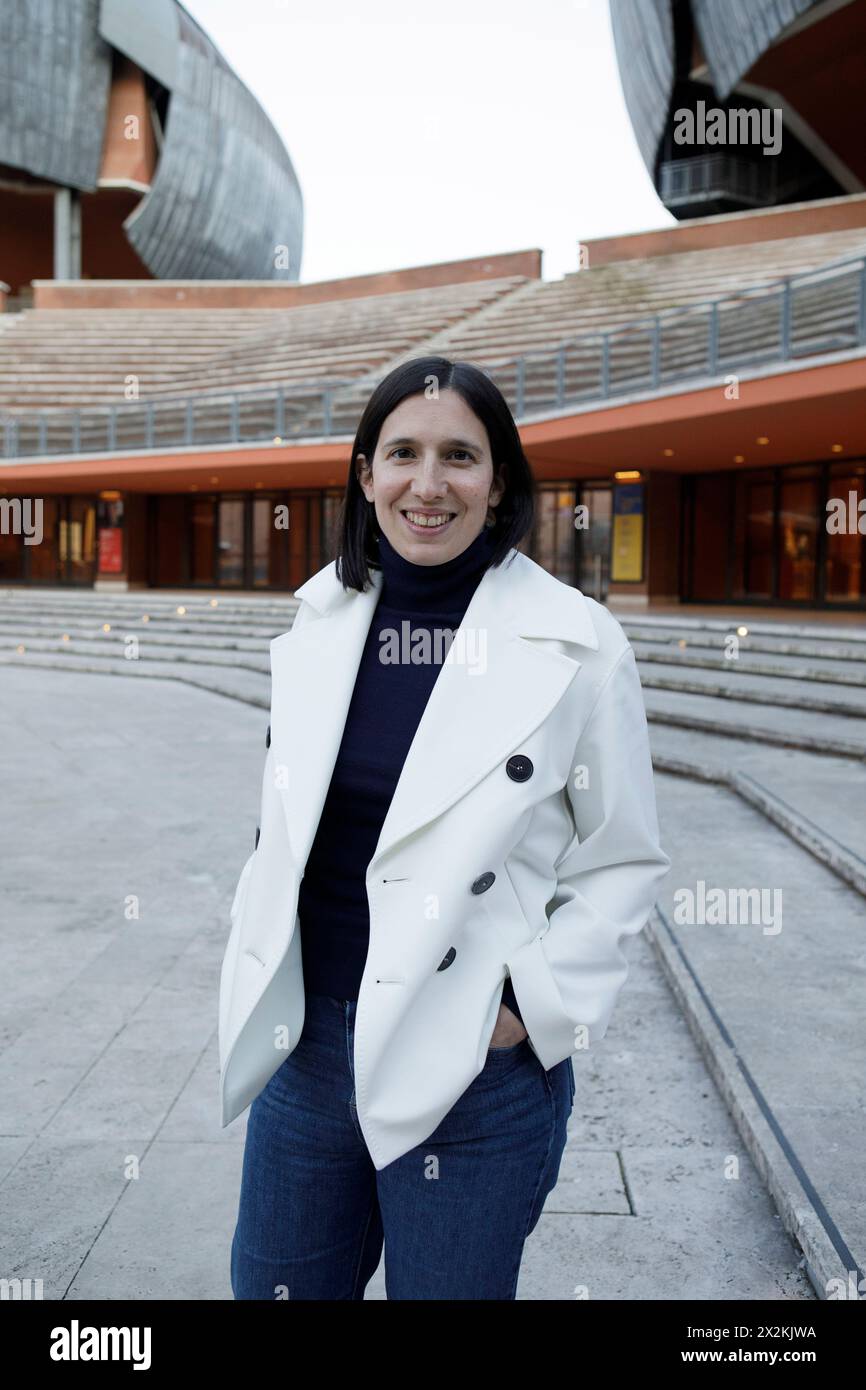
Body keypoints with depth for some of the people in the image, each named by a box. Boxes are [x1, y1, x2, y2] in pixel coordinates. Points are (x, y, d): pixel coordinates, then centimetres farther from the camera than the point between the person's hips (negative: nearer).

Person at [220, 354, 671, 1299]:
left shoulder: (577, 645, -12)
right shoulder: (317, 627, 1)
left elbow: (623, 861, -4)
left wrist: (534, 1004, -13)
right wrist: (255, 980, 7)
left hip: (476, 1069, -4)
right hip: (306, 1040, 5)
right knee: (274, 1288, 21)